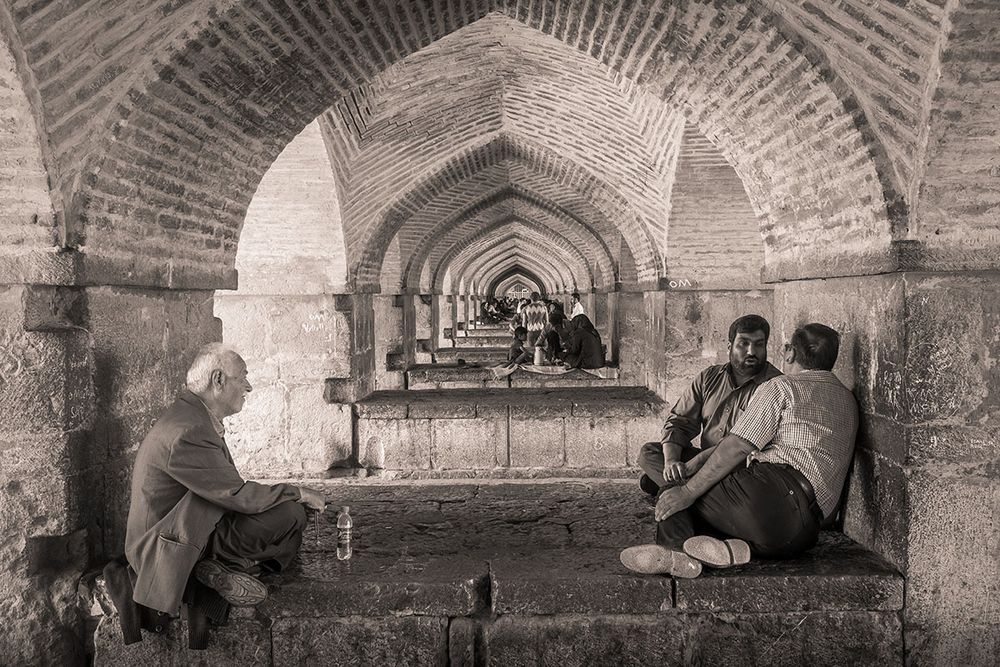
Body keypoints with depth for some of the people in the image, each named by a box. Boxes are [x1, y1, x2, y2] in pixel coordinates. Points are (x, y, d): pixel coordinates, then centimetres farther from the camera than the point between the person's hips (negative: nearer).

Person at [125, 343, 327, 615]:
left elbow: (227, 488, 11)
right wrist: (298, 493, -12)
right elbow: (237, 495, -26)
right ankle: (222, 567, -6)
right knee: (290, 515, -21)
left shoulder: (194, 417, 9)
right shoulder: (187, 432, -25)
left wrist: (295, 495, 3)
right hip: (171, 548, -11)